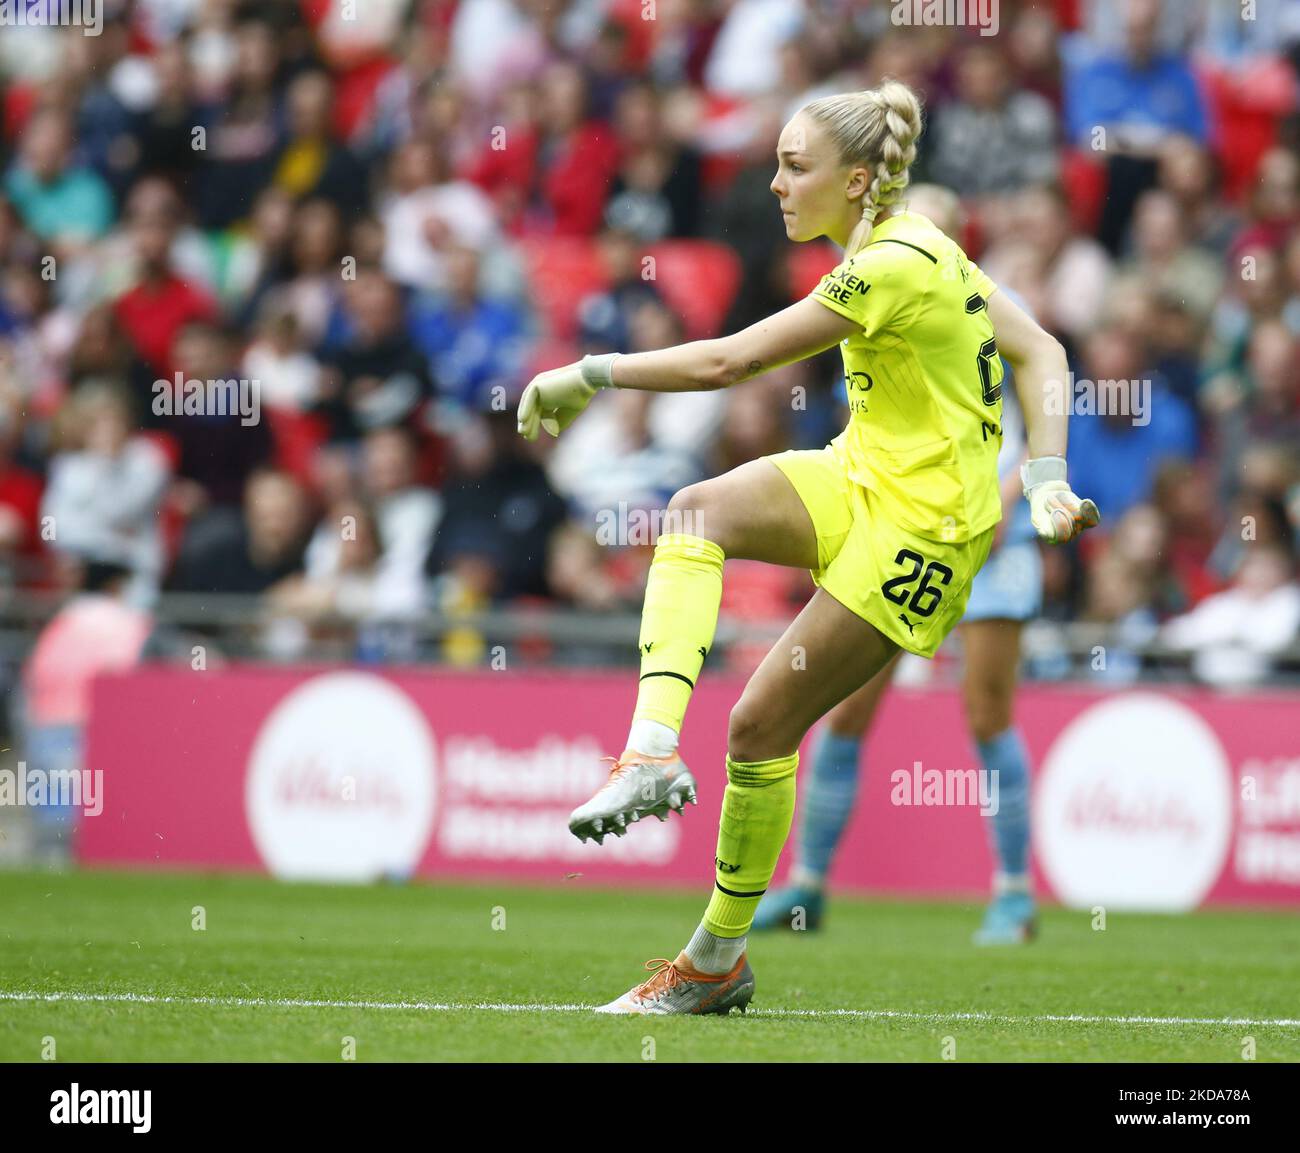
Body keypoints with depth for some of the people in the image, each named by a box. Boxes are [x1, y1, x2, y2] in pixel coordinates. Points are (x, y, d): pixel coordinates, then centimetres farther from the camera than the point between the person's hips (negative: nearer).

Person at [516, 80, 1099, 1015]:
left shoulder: (894, 267, -22)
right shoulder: (918, 247, 7)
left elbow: (727, 361, -23)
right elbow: (1041, 352, 10)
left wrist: (588, 375, -16)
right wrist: (1046, 479, 1)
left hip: (920, 526, -9)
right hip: (859, 482, 9)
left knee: (761, 727, -5)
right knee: (697, 509, -17)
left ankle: (720, 961, 11)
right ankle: (653, 755, -26)